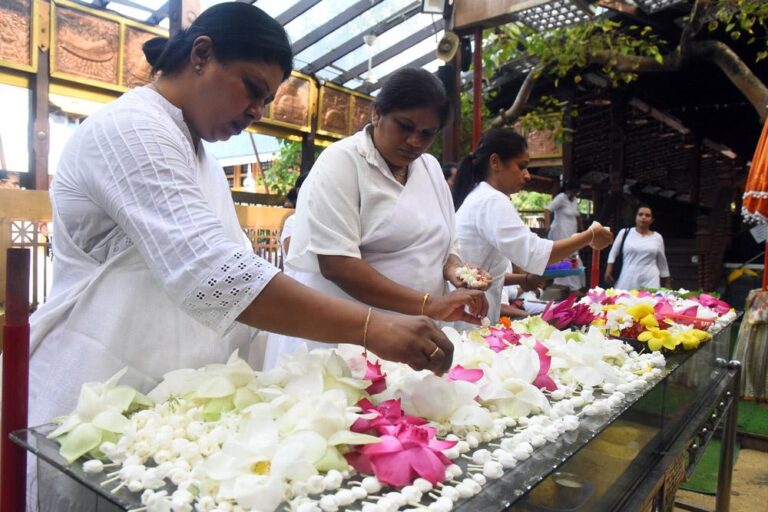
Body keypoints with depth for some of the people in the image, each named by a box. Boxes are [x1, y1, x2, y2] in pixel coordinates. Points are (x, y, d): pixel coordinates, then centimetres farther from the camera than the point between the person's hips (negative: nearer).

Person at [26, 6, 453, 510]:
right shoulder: (130, 128, -17)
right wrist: (370, 327, -33)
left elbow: (237, 266, 13)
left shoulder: (197, 155, 14)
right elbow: (210, 274, -31)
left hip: (165, 405, 8)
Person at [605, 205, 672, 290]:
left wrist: (667, 284, 18)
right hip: (626, 281, 0)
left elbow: (662, 263, 16)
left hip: (650, 282, 1)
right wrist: (608, 271, -1)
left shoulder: (657, 237, 10)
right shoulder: (624, 233, 5)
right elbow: (613, 254, 9)